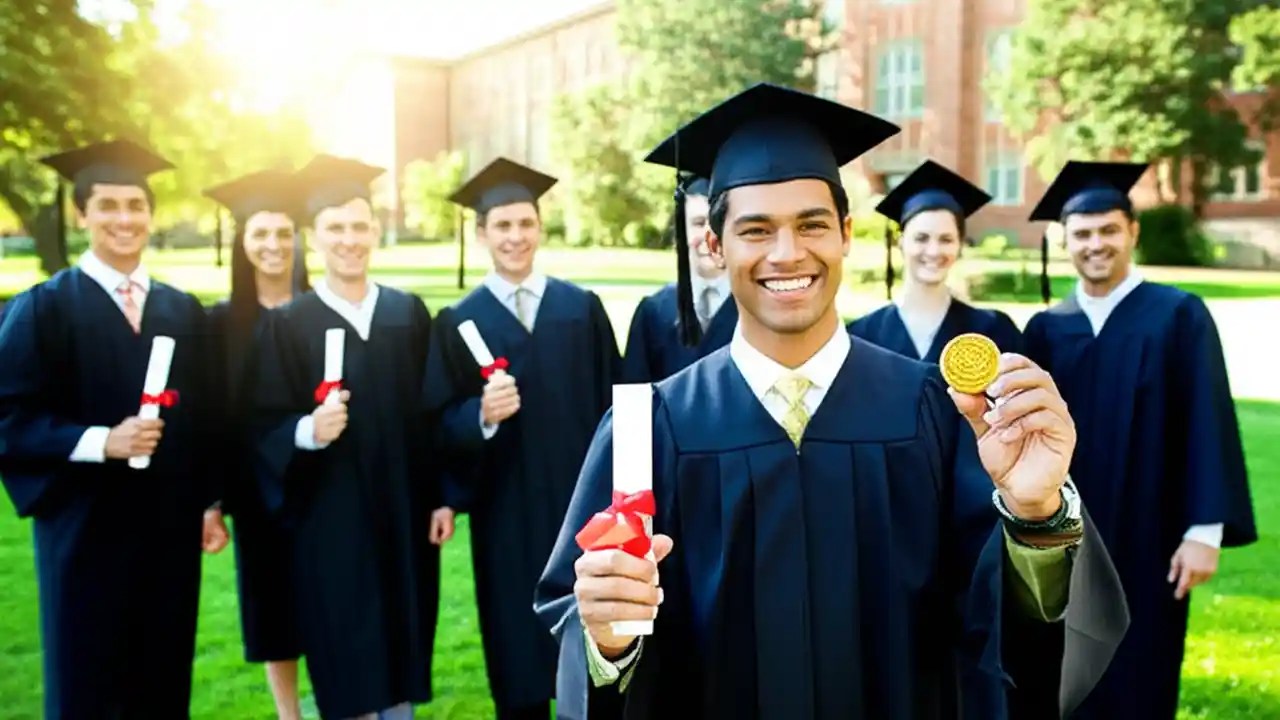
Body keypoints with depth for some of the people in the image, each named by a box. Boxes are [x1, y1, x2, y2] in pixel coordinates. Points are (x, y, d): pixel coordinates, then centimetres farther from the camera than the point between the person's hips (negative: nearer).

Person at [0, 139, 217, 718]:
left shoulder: (183, 311, 8)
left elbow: (203, 416, 9)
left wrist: (209, 501, 5)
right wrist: (99, 441, -21)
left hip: (170, 525, 4)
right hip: (86, 527, -4)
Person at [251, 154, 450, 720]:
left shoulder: (410, 313, 4)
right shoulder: (290, 324, -4)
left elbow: (434, 414, 5)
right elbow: (264, 428, -7)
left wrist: (442, 498, 1)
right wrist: (308, 430, -28)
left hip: (405, 515, 3)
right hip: (330, 522, -2)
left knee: (400, 668, 13)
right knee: (348, 670, 6)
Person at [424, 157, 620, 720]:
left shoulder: (583, 308, 4)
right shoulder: (458, 322, 1)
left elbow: (611, 405, 3)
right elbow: (442, 425, -3)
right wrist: (482, 415, -24)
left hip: (584, 502, 1)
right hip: (507, 514, -1)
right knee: (520, 655, 10)